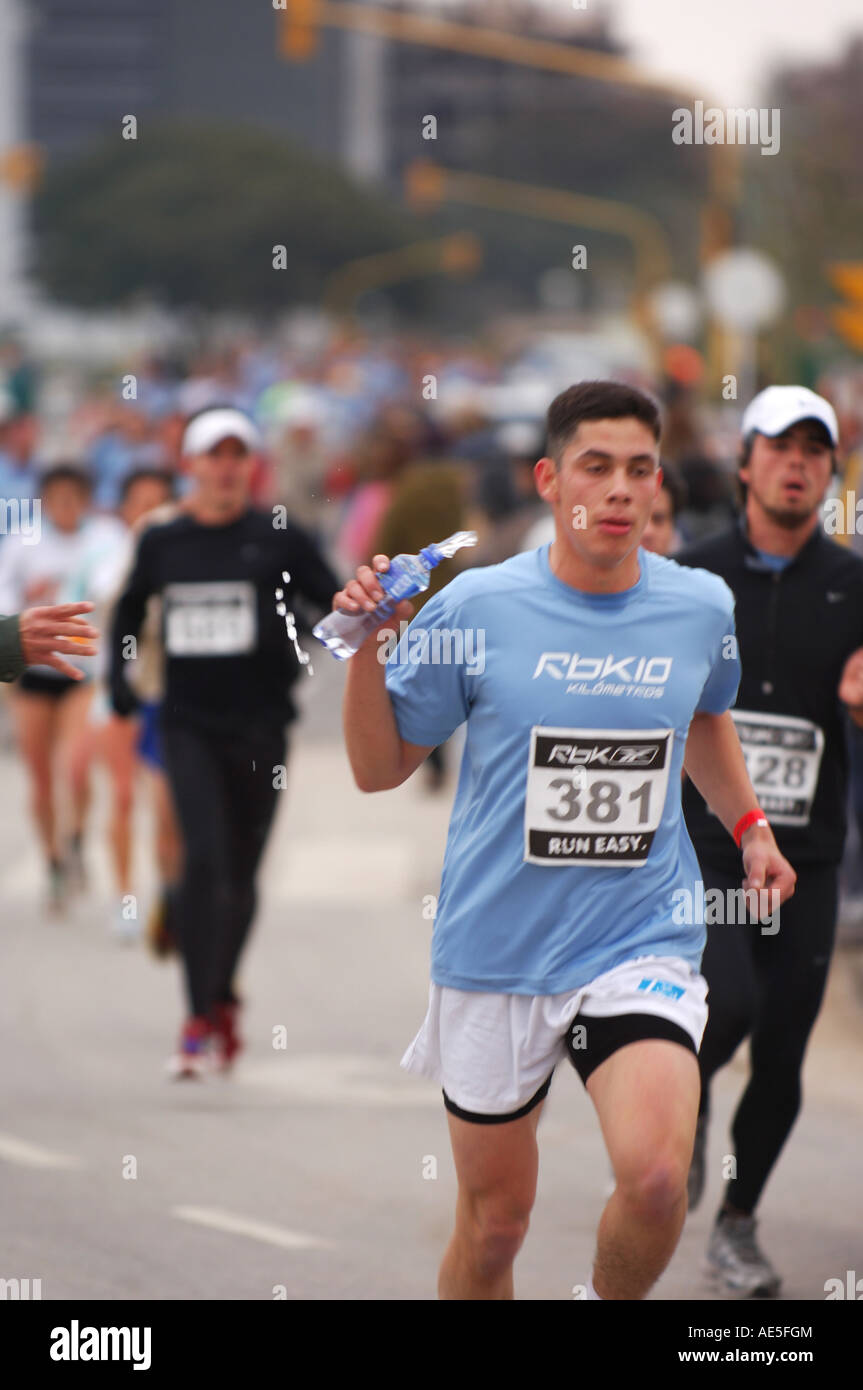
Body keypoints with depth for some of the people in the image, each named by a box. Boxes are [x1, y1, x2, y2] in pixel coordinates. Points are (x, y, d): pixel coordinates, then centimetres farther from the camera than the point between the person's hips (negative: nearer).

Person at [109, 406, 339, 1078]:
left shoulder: (279, 540, -2)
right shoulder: (162, 542, 4)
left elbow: (336, 602, -2)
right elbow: (129, 609, 21)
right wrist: (120, 675, 11)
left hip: (258, 722, 0)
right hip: (189, 723, 0)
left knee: (241, 871, 10)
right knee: (204, 857, -16)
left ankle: (222, 1000, 31)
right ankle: (201, 1018, -16)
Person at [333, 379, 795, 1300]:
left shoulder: (702, 608, 1)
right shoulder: (477, 607, -7)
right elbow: (378, 769, 1)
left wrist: (748, 825, 15)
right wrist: (367, 646, -13)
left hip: (641, 941, 1)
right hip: (495, 950, 0)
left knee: (655, 1177, -23)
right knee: (493, 1224, 7)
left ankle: (611, 1304, 8)